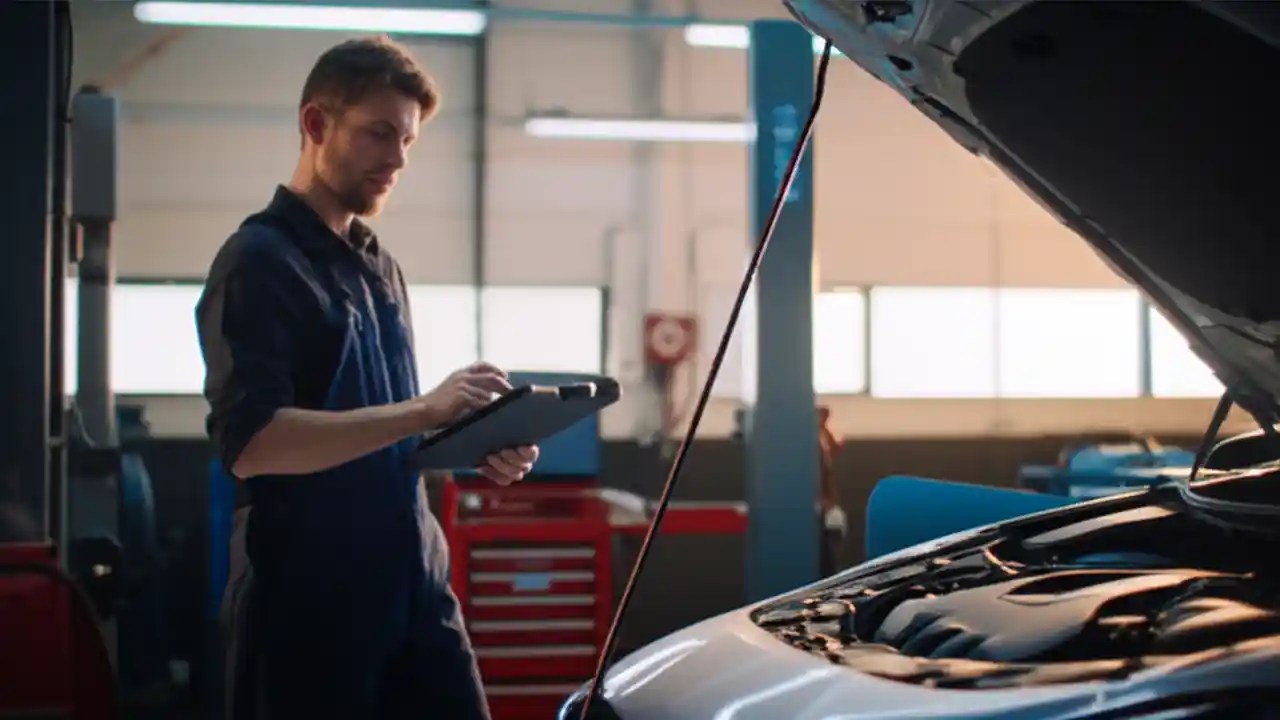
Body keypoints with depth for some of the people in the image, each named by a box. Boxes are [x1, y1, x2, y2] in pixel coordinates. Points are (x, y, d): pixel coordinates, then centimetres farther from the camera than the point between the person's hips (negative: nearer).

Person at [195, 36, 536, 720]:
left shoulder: (381, 269, 18)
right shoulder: (259, 262, -9)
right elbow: (249, 442, -22)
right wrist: (423, 412, -27)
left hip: (415, 587, 8)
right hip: (307, 604, -8)